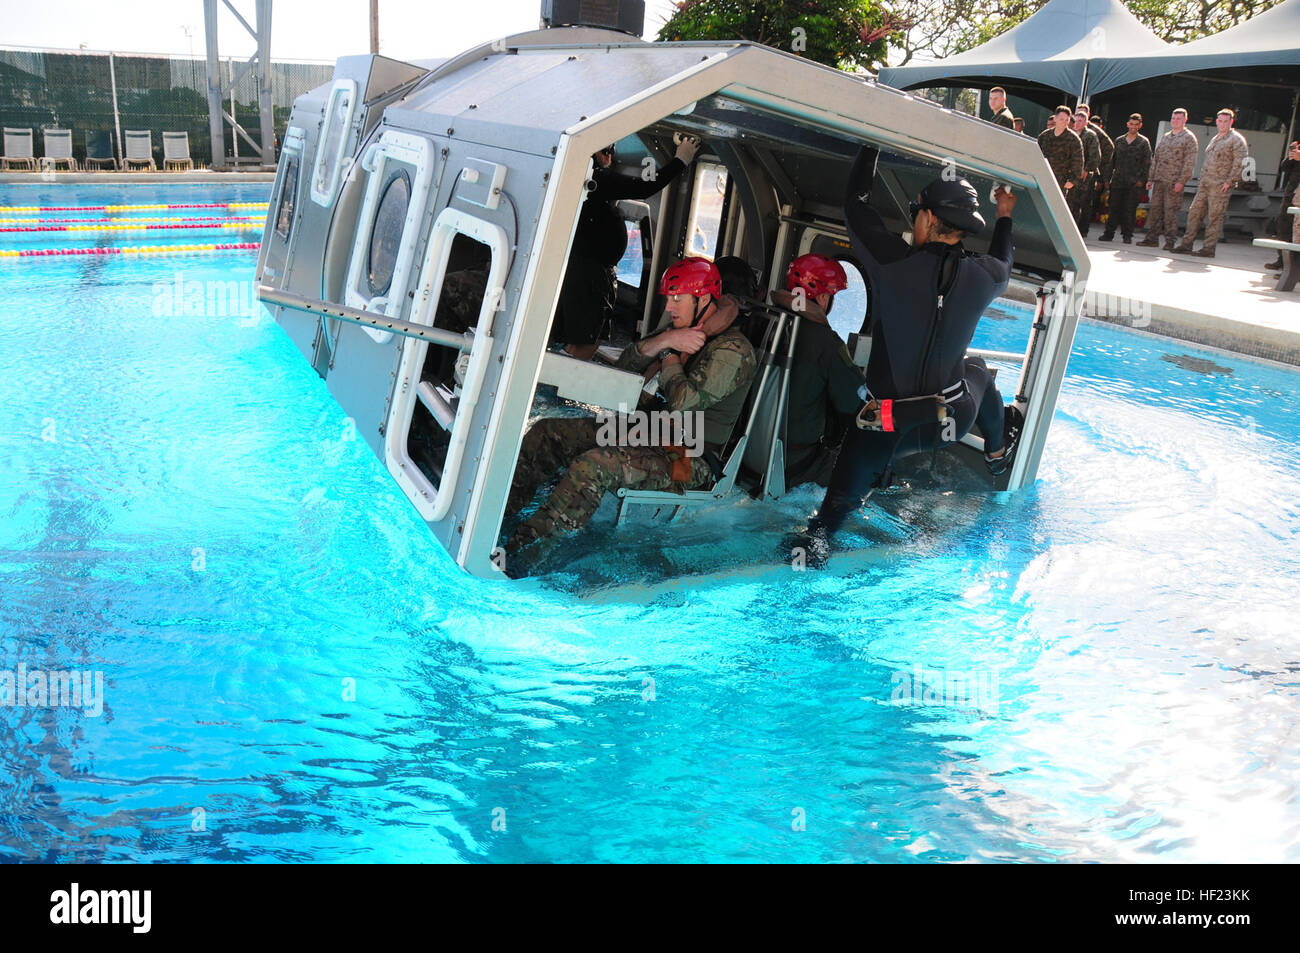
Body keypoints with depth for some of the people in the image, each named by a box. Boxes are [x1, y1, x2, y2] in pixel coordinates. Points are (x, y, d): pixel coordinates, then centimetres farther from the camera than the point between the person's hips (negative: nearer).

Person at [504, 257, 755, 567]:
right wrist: (663, 340, -12)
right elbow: (625, 365, 6)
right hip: (647, 432, 9)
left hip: (687, 460, -9)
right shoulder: (683, 329, 15)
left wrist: (669, 356, -7)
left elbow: (683, 401, -25)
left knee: (596, 464, -34)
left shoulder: (732, 350, -13)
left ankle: (522, 549, -32)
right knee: (547, 432, 0)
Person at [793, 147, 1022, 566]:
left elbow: (856, 202, -4)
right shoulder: (982, 276, -8)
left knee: (844, 495, 17)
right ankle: (998, 451, 58)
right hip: (953, 420, 4)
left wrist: (872, 144, 10)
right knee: (976, 371, 38)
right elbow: (1002, 265, 20)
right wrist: (1004, 217, 38)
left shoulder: (892, 262, -20)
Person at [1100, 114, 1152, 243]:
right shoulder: (1119, 140, 13)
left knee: (1130, 209, -1)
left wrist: (1142, 179, -8)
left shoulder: (1144, 142, 3)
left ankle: (1128, 235, 4)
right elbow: (1113, 160, 16)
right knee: (1114, 207, 2)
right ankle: (1109, 232, 8)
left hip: (1133, 182, -3)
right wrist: (1109, 177, 9)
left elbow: (1147, 163, 1)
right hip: (1117, 180, 3)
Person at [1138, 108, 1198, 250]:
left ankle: (1169, 240, -2)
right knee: (1155, 208, 6)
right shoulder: (1165, 137, 19)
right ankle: (1152, 237, 12)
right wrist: (1151, 178, 15)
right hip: (1159, 180, 6)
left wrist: (1181, 181, -16)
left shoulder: (1189, 138, -1)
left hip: (1174, 181, -6)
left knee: (1170, 210, -6)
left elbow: (1190, 162, -8)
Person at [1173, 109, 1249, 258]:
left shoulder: (1236, 139, -6)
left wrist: (1230, 181, -17)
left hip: (1220, 185, -8)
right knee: (1195, 212, 7)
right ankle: (1187, 244, 12)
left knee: (1214, 217, -5)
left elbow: (1240, 162, -13)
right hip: (1205, 183, 8)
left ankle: (1208, 248, -2)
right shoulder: (1215, 139, 19)